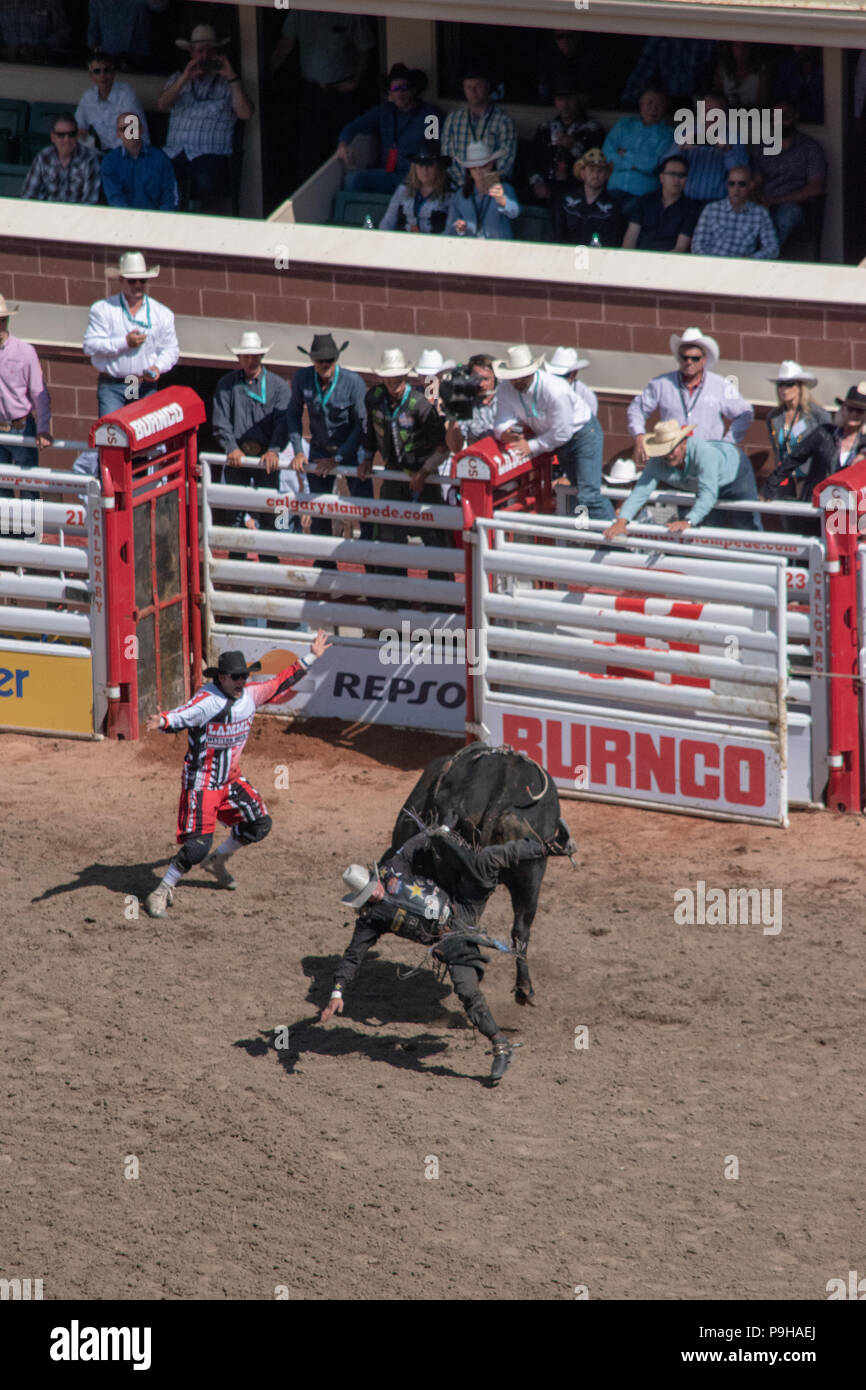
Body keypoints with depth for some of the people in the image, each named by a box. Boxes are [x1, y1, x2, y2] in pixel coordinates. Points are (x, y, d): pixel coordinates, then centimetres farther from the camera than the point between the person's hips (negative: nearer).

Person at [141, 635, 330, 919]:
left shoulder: (250, 696, -1)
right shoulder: (207, 701, -24)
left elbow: (282, 682, 14)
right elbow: (183, 715, -41)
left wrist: (311, 657, 18)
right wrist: (163, 721, -63)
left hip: (230, 781, 8)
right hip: (201, 782, -8)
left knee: (259, 825, 15)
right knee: (197, 846, -16)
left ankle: (218, 860, 38)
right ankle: (161, 893, -1)